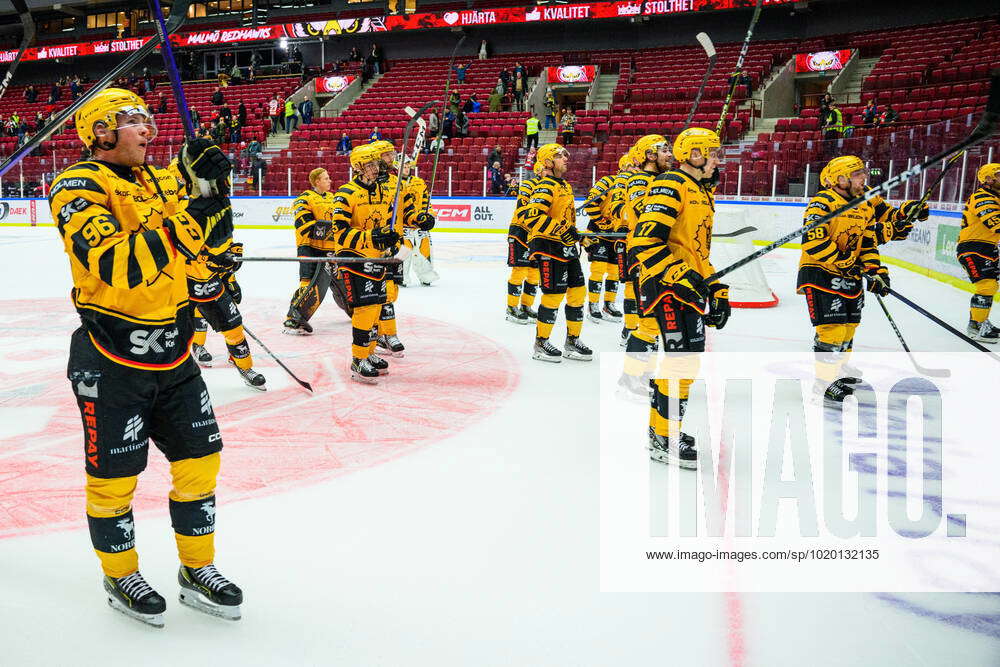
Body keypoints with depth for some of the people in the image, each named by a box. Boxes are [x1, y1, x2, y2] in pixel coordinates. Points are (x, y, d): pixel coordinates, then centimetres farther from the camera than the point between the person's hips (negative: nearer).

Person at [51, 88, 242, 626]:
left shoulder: (157, 181, 11)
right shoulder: (79, 186, -12)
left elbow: (205, 236, 5)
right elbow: (112, 266, -28)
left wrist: (201, 181, -9)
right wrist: (182, 227, -31)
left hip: (173, 353, 7)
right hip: (112, 362, -7)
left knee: (199, 460, 10)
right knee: (114, 475, 7)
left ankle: (197, 571, 26)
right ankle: (121, 577, 29)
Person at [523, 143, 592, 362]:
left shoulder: (565, 186, 17)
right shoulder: (545, 187, -14)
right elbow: (532, 216, -27)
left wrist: (575, 235, 27)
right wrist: (561, 230, -28)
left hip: (566, 247, 10)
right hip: (549, 248, -9)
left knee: (577, 291, 9)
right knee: (553, 295, -6)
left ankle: (572, 341, 21)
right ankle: (540, 344, 7)